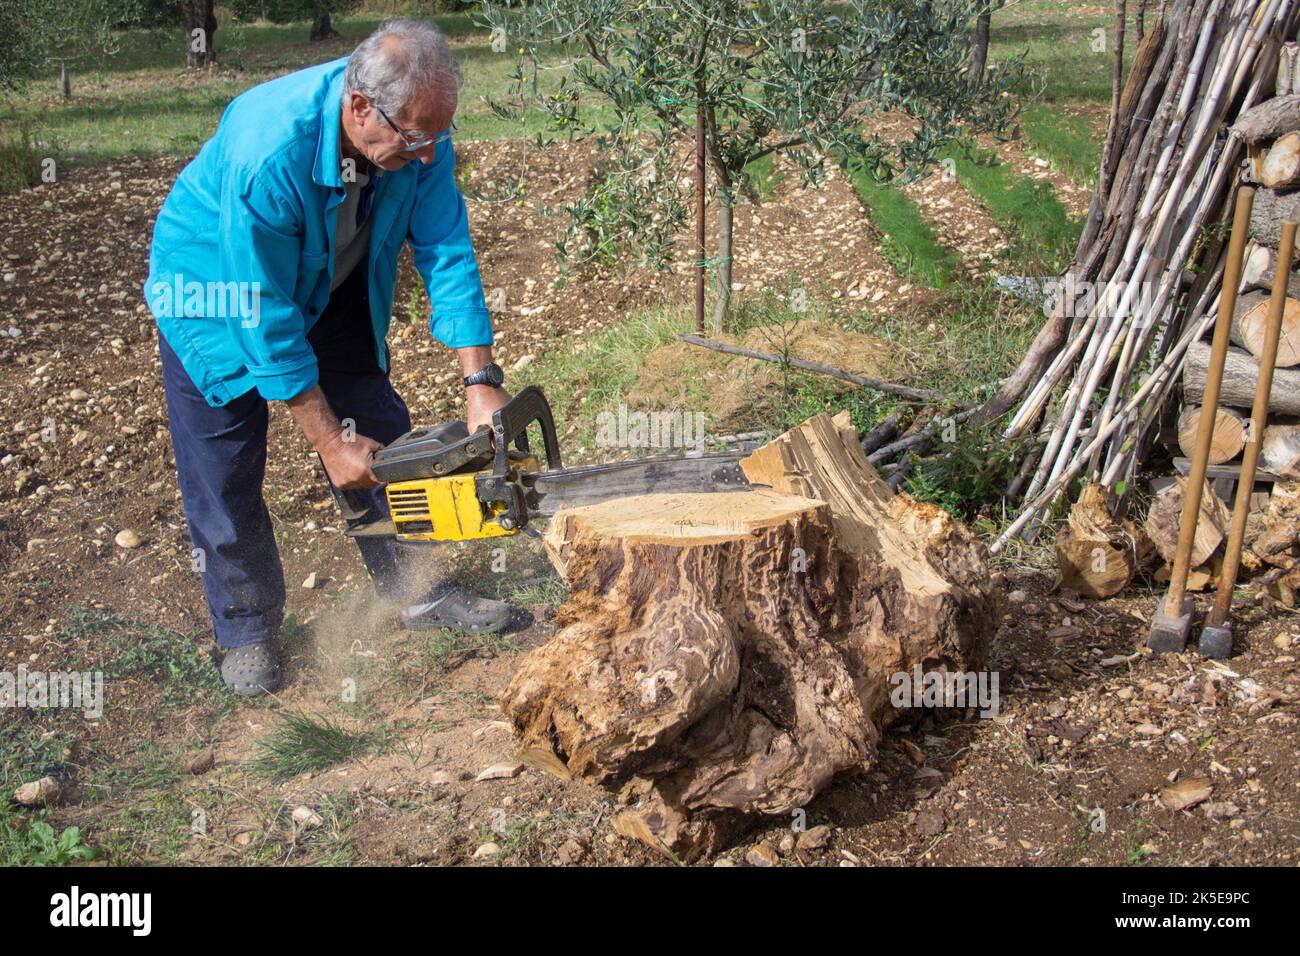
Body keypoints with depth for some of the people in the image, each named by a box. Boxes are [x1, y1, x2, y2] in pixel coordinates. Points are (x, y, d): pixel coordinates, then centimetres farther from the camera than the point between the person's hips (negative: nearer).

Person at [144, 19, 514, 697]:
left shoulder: (418, 135, -26)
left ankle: (417, 594, 21)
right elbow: (265, 318, -34)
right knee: (224, 470, -2)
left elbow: (446, 253, -20)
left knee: (384, 440, 6)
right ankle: (247, 628, 17)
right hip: (218, 284, -5)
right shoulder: (268, 154, -41)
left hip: (329, 286, 5)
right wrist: (329, 443, -28)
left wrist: (481, 379, -28)